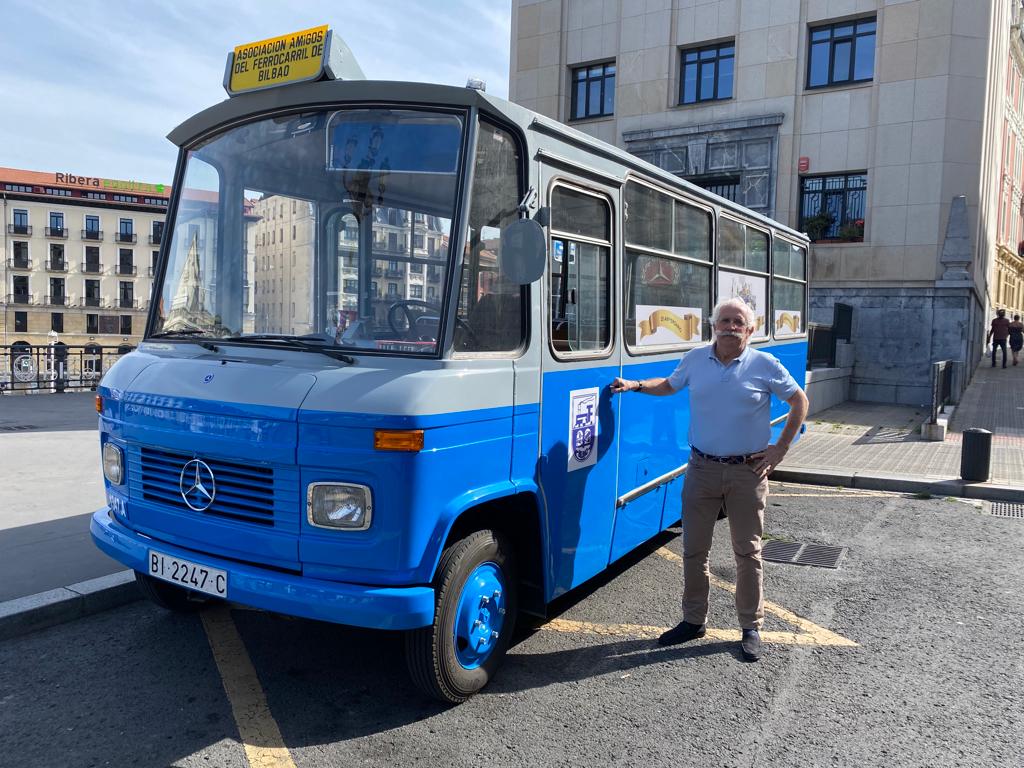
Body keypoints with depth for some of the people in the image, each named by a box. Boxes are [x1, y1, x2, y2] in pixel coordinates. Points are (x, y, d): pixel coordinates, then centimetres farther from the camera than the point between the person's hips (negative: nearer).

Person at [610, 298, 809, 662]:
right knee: (694, 549, 9)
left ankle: (751, 627, 22)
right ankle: (693, 620, 25)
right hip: (702, 468, 3)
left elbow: (799, 402, 5)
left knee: (747, 552, 8)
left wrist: (781, 448, -1)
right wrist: (635, 385, 7)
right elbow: (669, 385, 22)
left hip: (747, 471, -2)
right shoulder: (695, 359, 3)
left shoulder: (765, 365, -4)